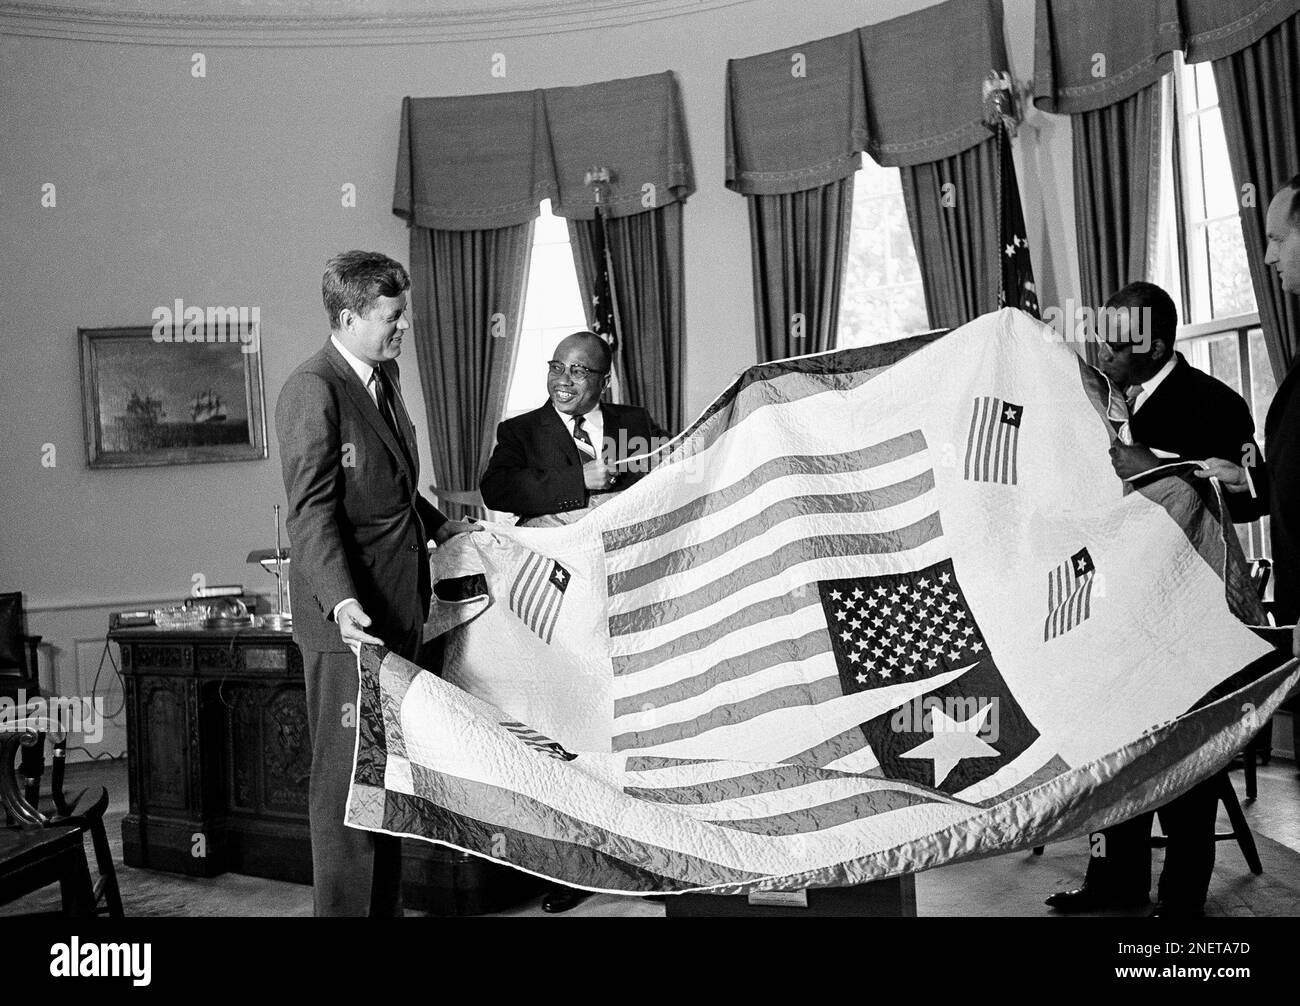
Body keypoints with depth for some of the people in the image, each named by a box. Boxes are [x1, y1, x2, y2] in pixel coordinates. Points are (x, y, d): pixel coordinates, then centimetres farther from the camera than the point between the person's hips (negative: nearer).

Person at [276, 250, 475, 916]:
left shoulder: (383, 376, 15)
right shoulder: (312, 390, -14)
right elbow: (311, 511, -21)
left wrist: (441, 527, 27)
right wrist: (341, 601, -32)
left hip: (400, 608, 9)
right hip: (348, 619, -9)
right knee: (347, 776, 0)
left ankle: (386, 905, 27)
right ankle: (343, 909, 12)